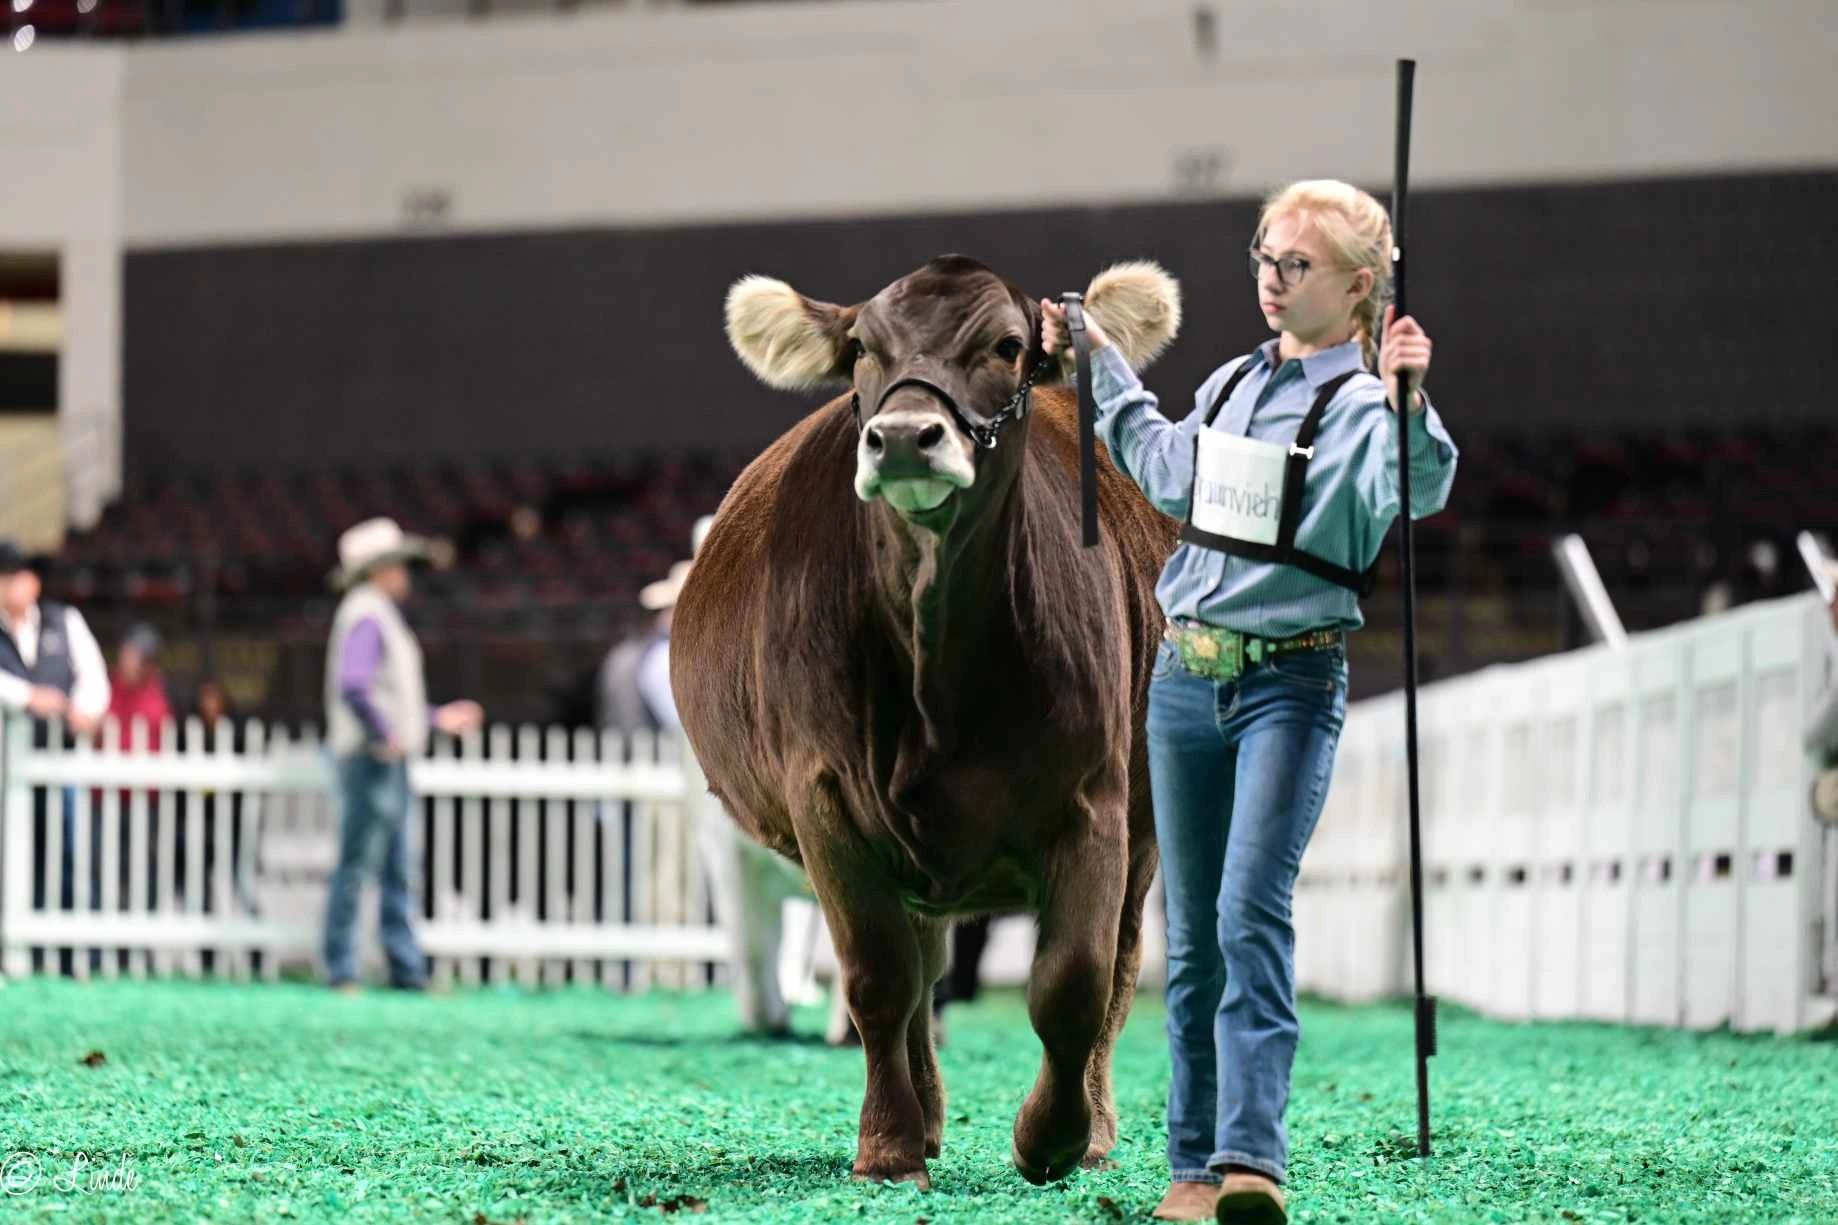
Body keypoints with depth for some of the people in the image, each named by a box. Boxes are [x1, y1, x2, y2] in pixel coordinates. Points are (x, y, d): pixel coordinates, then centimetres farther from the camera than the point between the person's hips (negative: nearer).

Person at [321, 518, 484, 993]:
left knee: (396, 870, 9)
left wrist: (437, 718, 24)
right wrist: (385, 735, -21)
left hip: (390, 761, 10)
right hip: (372, 758, -10)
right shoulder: (366, 616, -12)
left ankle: (407, 970, 11)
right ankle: (340, 971, -6)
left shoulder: (382, 617, 20)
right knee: (357, 862, -8)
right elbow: (352, 686, -27)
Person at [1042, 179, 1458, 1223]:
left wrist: (1409, 404, -46)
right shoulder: (1233, 384, 13)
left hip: (1291, 682, -7)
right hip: (1187, 675, 7)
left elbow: (1414, 490, -29)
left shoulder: (1362, 402, -8)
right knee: (1193, 936, 8)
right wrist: (1101, 365, 38)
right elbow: (1168, 471, 33)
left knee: (1252, 914, -20)